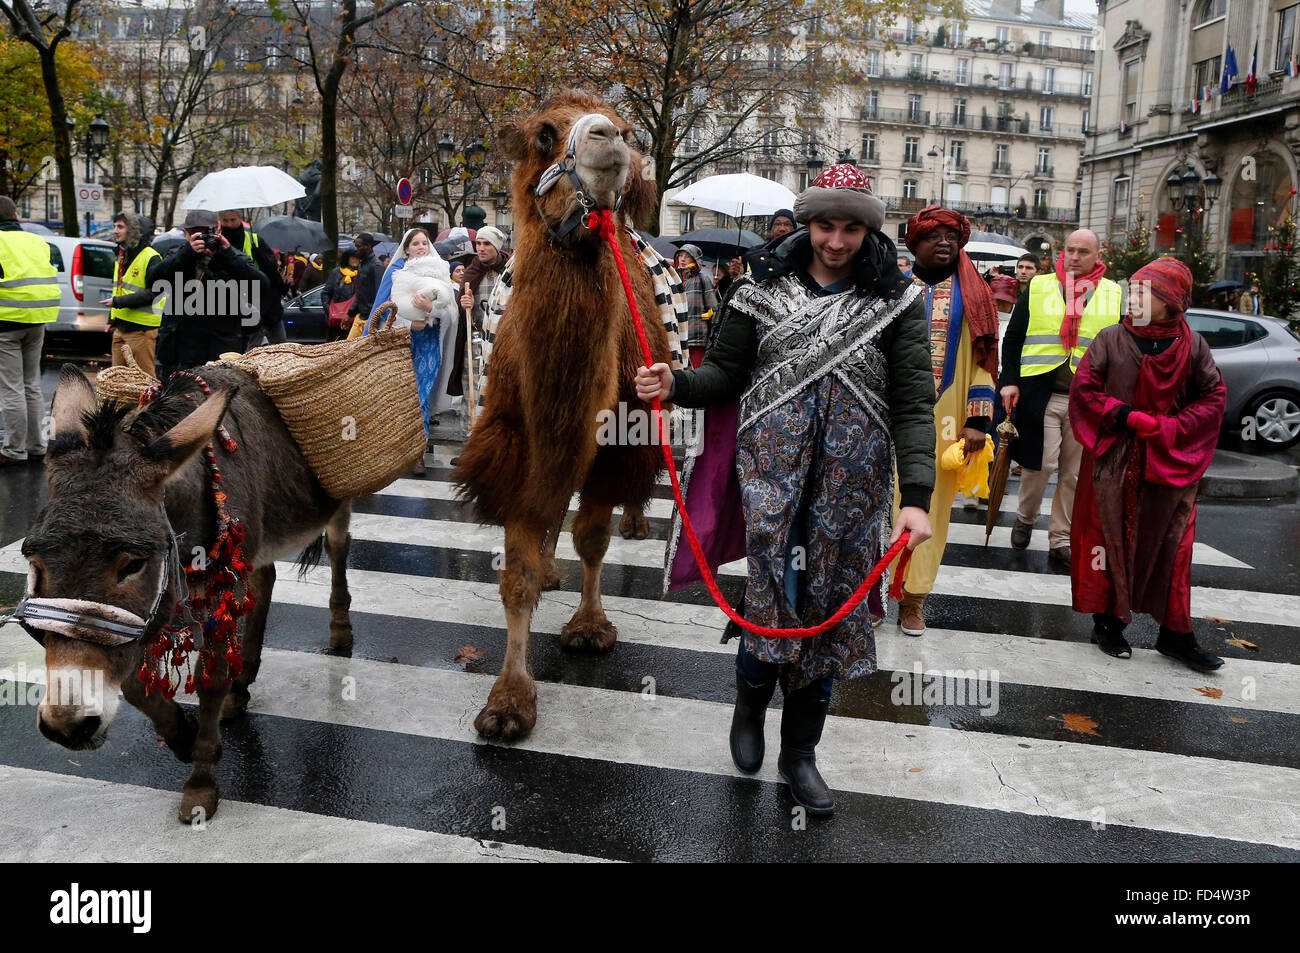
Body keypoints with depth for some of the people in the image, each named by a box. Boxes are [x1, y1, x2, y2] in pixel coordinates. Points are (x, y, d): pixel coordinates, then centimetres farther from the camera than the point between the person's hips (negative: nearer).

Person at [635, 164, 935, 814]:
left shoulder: (895, 301, 2)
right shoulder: (765, 287, 4)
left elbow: (913, 404, -4)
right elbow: (725, 374, 8)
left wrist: (917, 497, -15)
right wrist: (676, 384, -14)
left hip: (851, 481, 1)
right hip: (773, 466, -1)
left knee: (828, 605, 7)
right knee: (778, 595, -11)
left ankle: (799, 752, 26)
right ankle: (750, 698, 24)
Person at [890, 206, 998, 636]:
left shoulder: (972, 294, 9)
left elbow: (982, 360, 6)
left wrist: (977, 420, -3)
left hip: (945, 422, 1)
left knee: (930, 507, 5)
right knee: (884, 501, 0)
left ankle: (913, 599, 15)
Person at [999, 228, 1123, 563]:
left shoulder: (1114, 296, 12)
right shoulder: (1038, 288, 8)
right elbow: (1012, 338, 9)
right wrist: (1009, 381, -3)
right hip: (1040, 393, -2)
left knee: (1074, 474, 4)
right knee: (1041, 463, -9)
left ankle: (1060, 540, 16)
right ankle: (1024, 519, 19)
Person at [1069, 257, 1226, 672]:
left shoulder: (1192, 345, 1)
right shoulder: (1111, 339, -3)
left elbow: (1214, 396, 4)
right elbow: (1083, 388, -4)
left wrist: (1170, 427, -11)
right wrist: (1127, 416, -15)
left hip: (1169, 463, 1)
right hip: (1114, 463, -1)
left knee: (1172, 545, 5)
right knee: (1111, 539, 4)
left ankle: (1175, 634, 17)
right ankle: (1107, 622, 19)